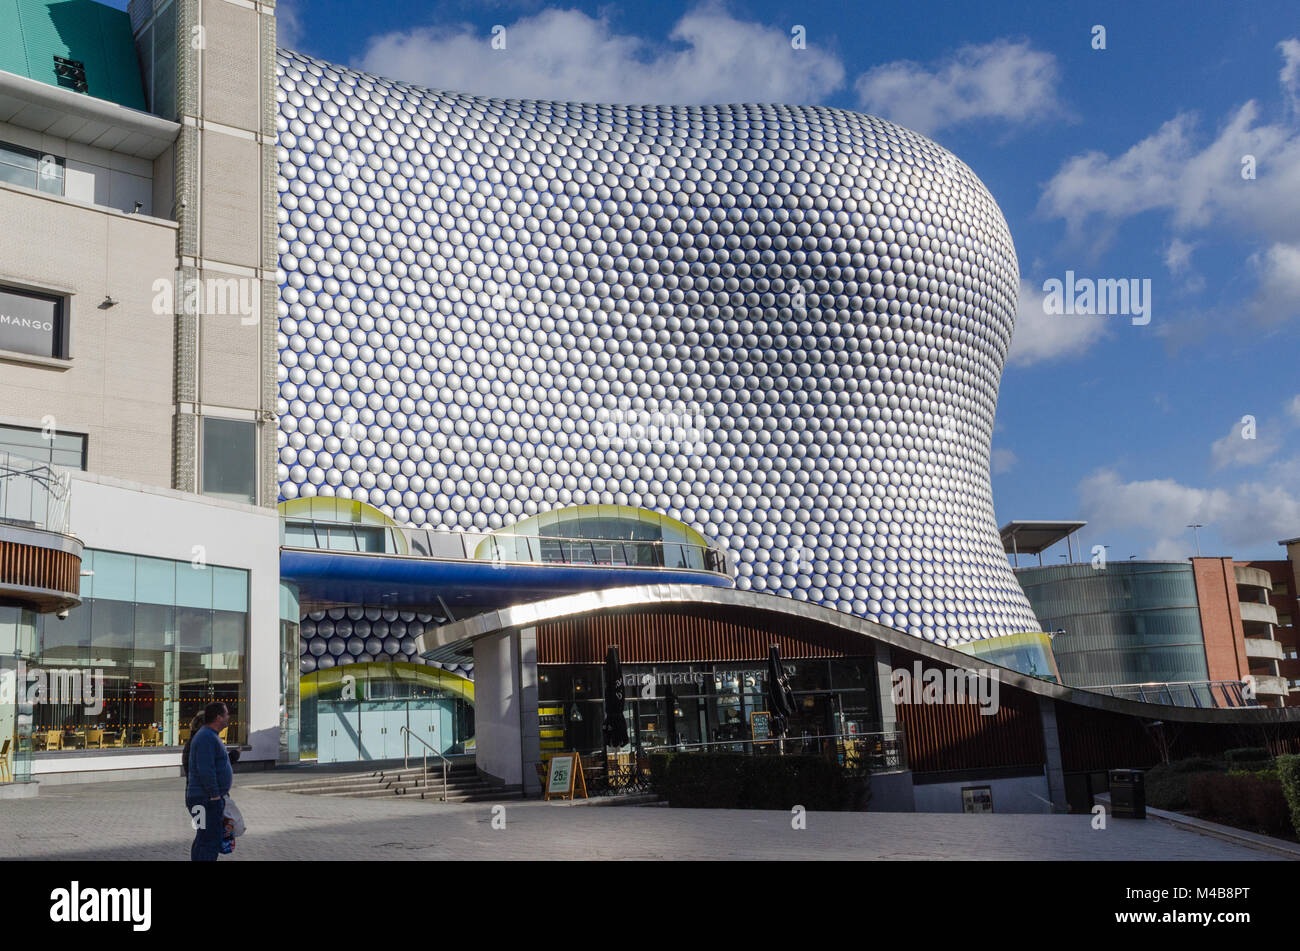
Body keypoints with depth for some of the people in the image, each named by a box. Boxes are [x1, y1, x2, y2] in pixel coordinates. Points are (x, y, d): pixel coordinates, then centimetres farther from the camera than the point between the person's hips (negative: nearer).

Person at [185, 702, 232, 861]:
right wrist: (215, 795, -20)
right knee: (209, 842, -11)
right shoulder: (207, 738, -17)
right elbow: (205, 770, -24)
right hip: (207, 800, -11)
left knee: (202, 841, 15)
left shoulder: (210, 736, 17)